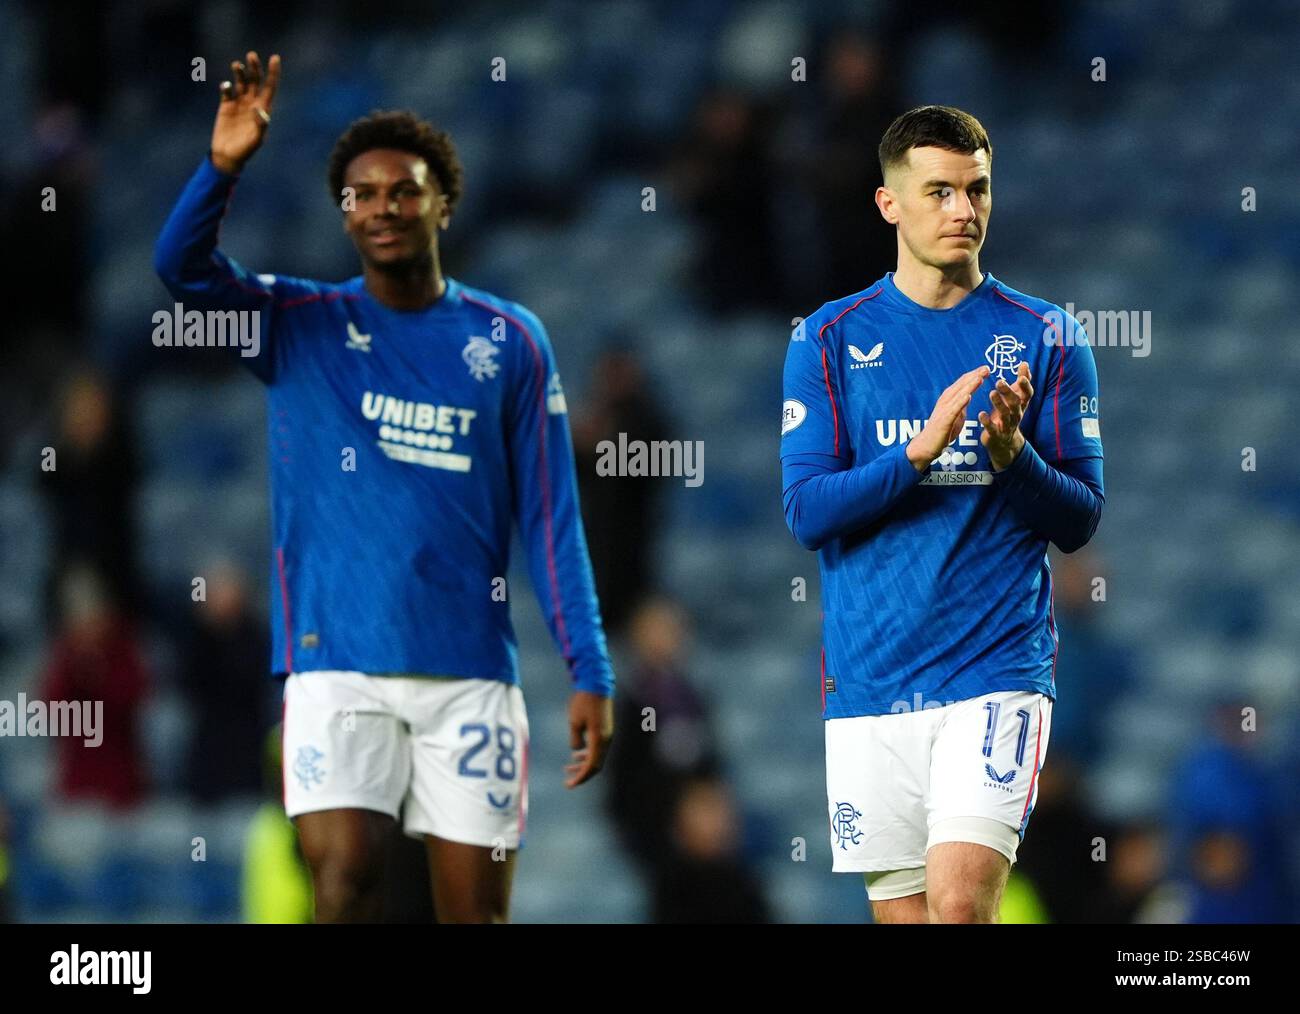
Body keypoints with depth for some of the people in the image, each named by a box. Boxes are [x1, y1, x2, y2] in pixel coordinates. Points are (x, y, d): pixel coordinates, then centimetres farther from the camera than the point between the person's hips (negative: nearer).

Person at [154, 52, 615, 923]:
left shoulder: (509, 341, 6)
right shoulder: (299, 325, 6)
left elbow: (551, 518, 5)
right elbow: (183, 268, -12)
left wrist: (591, 672, -2)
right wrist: (224, 167, -30)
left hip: (471, 670, 1)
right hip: (337, 666, -1)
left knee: (477, 909, 0)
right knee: (346, 881, -15)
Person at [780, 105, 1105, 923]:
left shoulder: (1046, 339, 5)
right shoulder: (830, 340, 6)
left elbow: (1078, 520, 4)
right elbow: (807, 511, -3)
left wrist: (1011, 453, -16)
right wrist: (922, 450, -17)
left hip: (999, 667, -2)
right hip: (870, 677, 2)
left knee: (960, 901, -20)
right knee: (901, 911, 5)